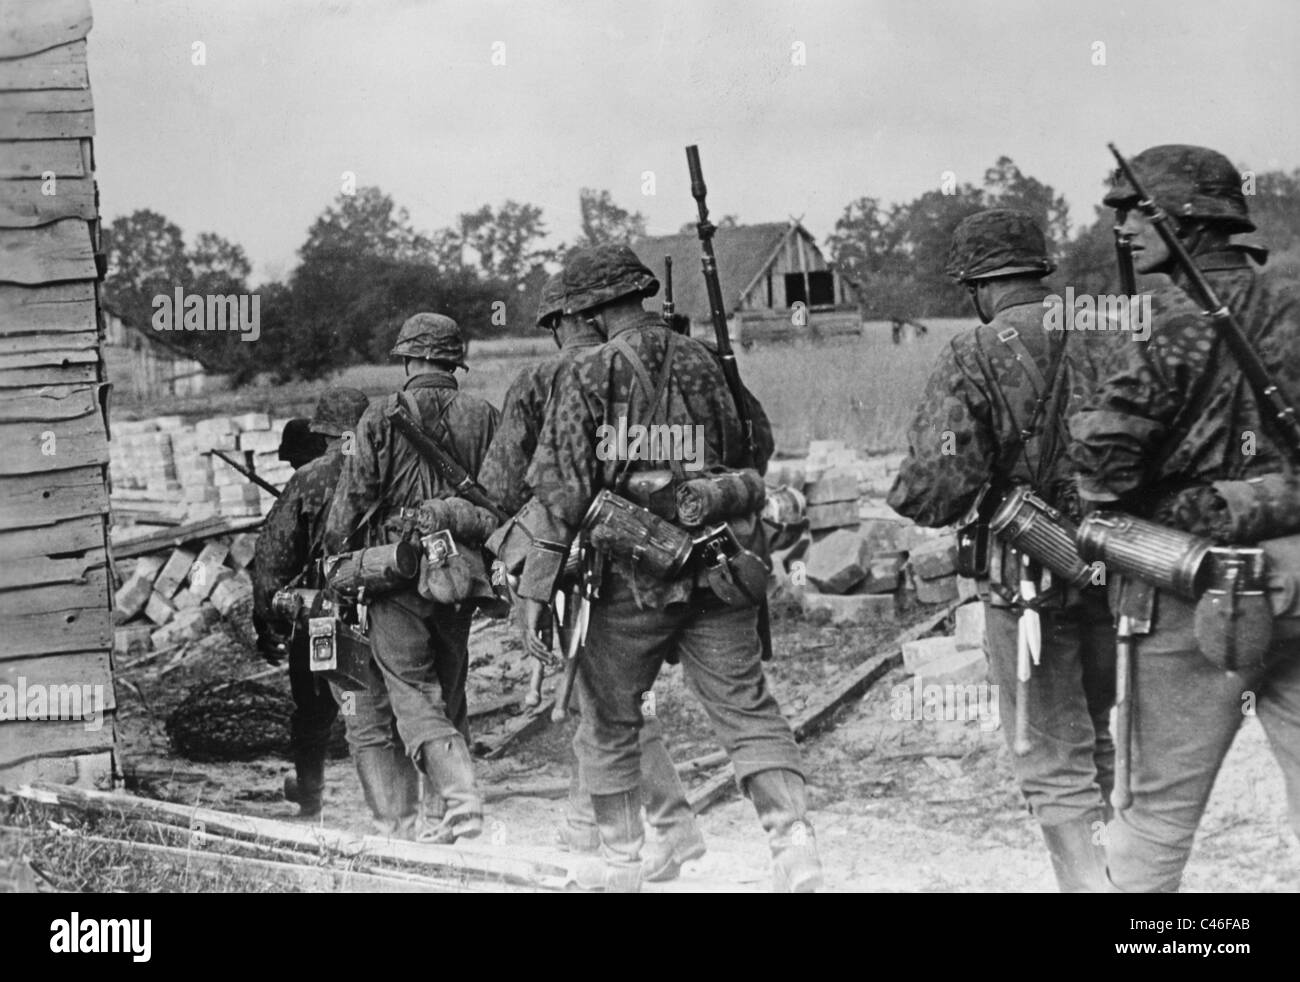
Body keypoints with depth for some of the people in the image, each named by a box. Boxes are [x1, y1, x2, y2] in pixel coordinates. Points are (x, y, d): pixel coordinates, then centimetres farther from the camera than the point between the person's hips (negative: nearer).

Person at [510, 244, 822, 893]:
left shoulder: (588, 375, -7)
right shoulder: (705, 362, 8)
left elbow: (561, 489, -11)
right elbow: (754, 454, 15)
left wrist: (536, 590, -9)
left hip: (630, 575, -4)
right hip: (719, 568, 4)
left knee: (609, 726, 13)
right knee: (748, 711, 6)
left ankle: (621, 868, 19)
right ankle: (795, 846, -9)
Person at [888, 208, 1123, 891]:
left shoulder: (973, 357, -13)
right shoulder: (1107, 337, 2)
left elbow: (936, 487, -21)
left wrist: (905, 499, 1)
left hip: (1029, 577, -5)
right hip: (1114, 572, 5)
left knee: (1052, 764, 3)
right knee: (1094, 739, 23)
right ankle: (1099, 867, 34)